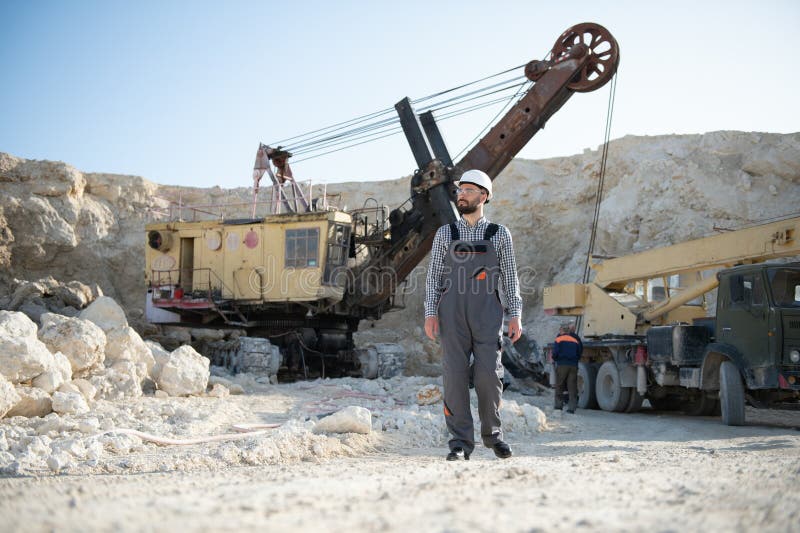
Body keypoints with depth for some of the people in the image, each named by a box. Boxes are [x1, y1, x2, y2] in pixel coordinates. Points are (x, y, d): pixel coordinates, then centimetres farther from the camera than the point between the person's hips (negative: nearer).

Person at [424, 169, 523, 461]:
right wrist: (430, 313, -4)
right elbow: (433, 277, 9)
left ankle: (492, 433, 15)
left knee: (489, 376, -6)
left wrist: (515, 316, 0)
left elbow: (510, 279, 9)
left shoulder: (500, 234, 10)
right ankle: (461, 442, 0)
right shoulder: (445, 234, 12)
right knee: (455, 376, -5)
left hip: (487, 316, -1)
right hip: (452, 314, 1)